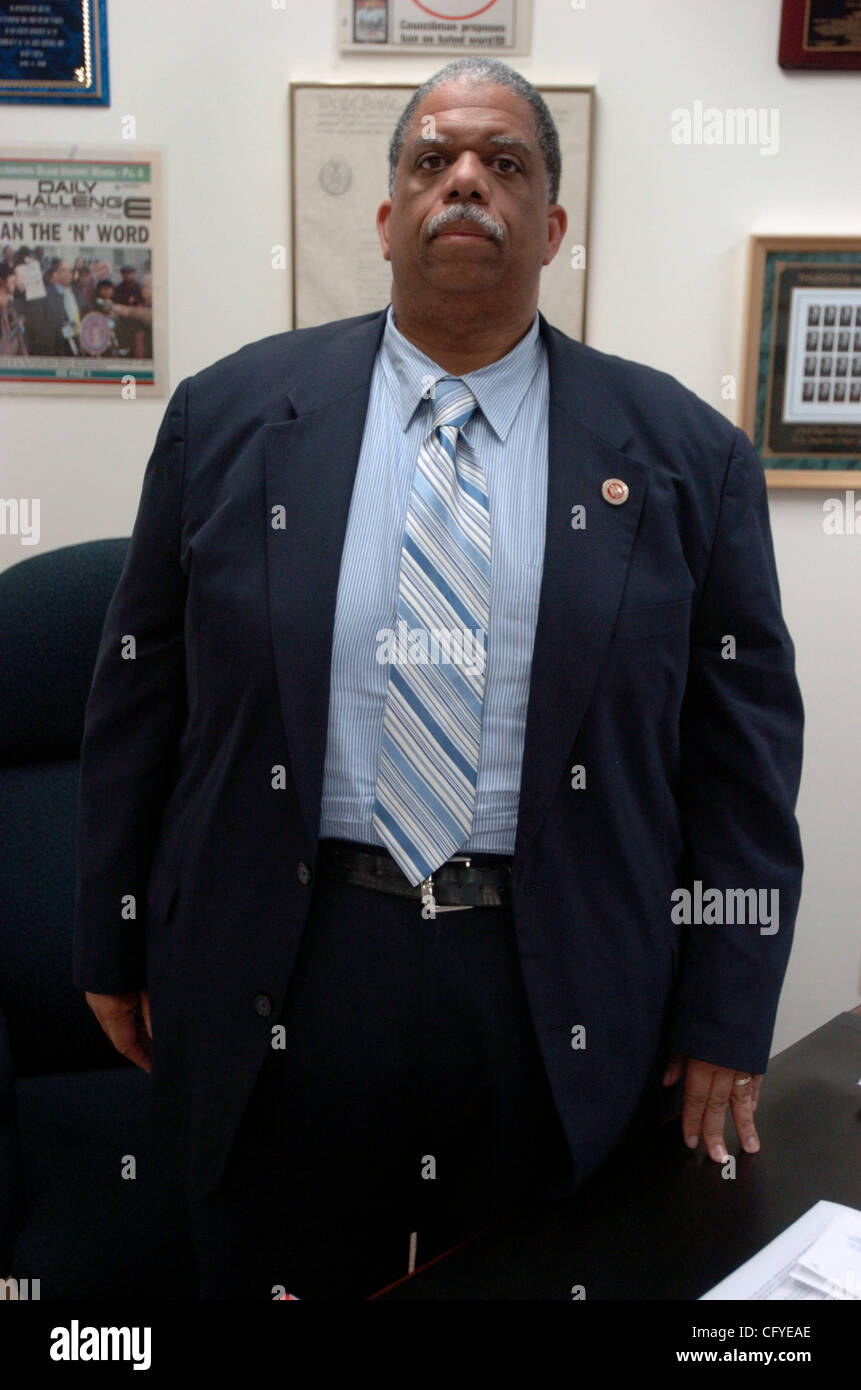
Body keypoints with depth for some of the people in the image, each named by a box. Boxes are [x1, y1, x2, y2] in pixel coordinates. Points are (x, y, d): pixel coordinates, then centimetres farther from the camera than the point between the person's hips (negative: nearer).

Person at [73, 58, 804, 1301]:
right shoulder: (231, 417, 1)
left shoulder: (682, 453, 0)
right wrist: (116, 944, 6)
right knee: (274, 1278, 19)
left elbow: (745, 739, 0)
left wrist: (725, 1020, 0)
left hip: (567, 1016, 1)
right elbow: (139, 695, 4)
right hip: (276, 996, 1)